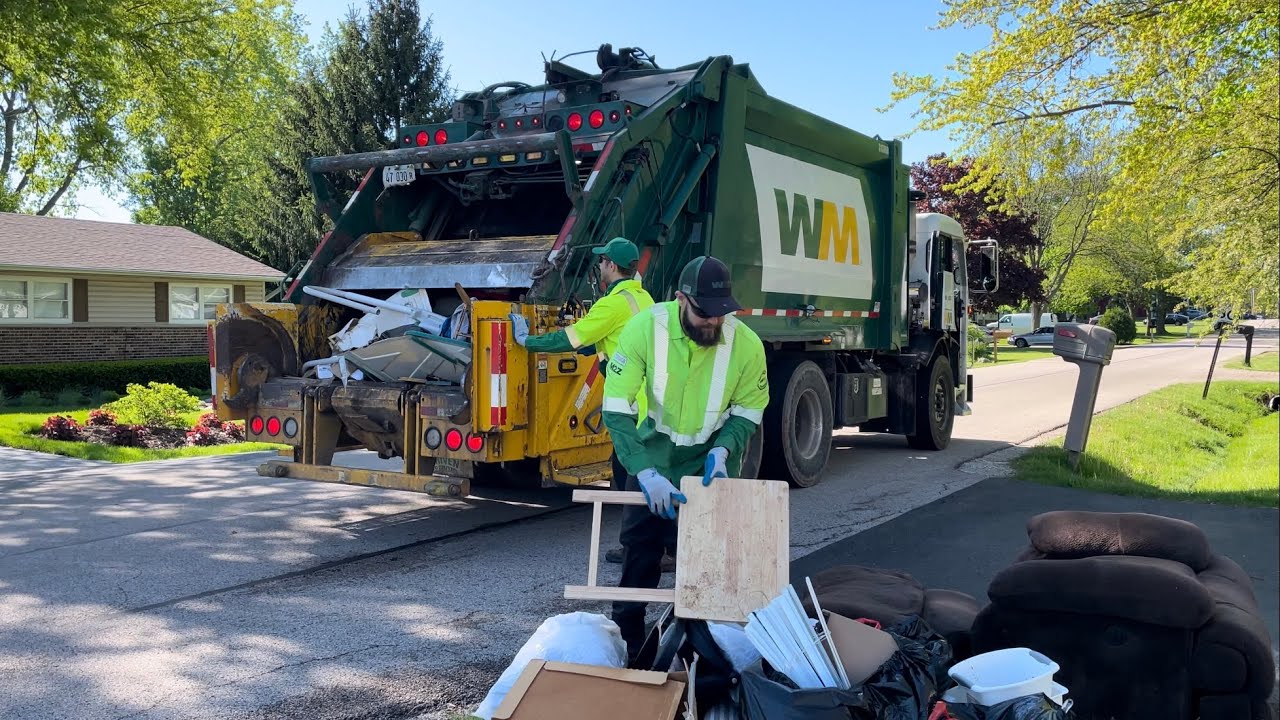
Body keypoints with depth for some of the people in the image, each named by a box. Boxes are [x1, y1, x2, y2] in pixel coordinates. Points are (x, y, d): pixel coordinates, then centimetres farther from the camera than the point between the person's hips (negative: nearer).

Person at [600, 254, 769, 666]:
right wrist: (644, 471, -34)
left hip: (712, 461, 0)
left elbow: (748, 410, -4)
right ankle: (626, 649, 19)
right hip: (654, 456, 0)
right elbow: (616, 409, -24)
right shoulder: (645, 328, -25)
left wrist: (723, 448, -24)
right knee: (639, 555, 4)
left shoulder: (747, 344, -21)